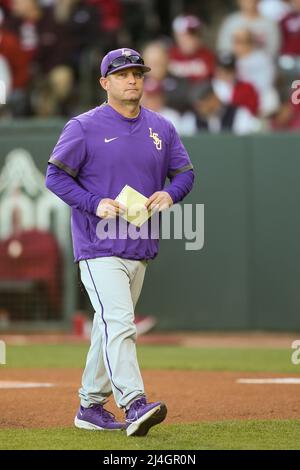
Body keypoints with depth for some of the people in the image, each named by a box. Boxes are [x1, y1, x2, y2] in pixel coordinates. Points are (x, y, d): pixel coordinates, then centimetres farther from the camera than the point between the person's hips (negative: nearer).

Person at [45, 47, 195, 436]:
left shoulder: (161, 129, 11)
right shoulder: (84, 128, -5)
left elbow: (185, 172, 15)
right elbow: (55, 176, -5)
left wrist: (169, 193, -8)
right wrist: (95, 204, -18)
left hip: (140, 249, 6)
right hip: (99, 248, -6)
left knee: (111, 327, 13)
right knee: (119, 323, -19)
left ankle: (91, 406, 23)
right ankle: (134, 405, -28)